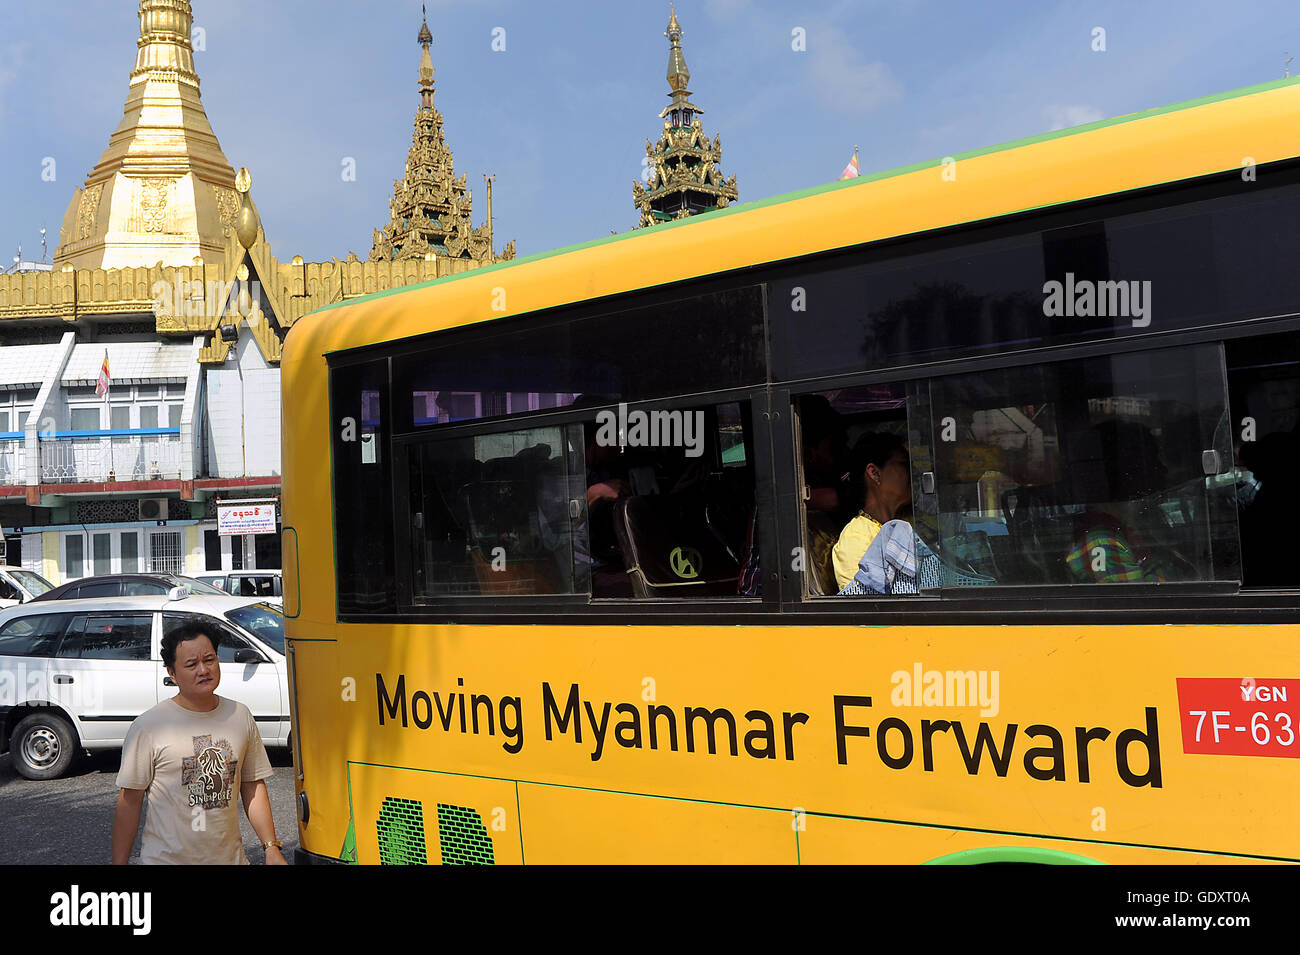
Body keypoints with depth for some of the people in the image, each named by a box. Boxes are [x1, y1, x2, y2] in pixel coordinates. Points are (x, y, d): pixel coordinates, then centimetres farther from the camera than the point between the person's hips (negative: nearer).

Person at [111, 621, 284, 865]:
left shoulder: (241, 717, 4)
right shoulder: (148, 726, -8)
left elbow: (253, 788, 9)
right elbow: (130, 801, -5)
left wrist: (271, 848, 4)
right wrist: (119, 863, -6)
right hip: (165, 858, -3)